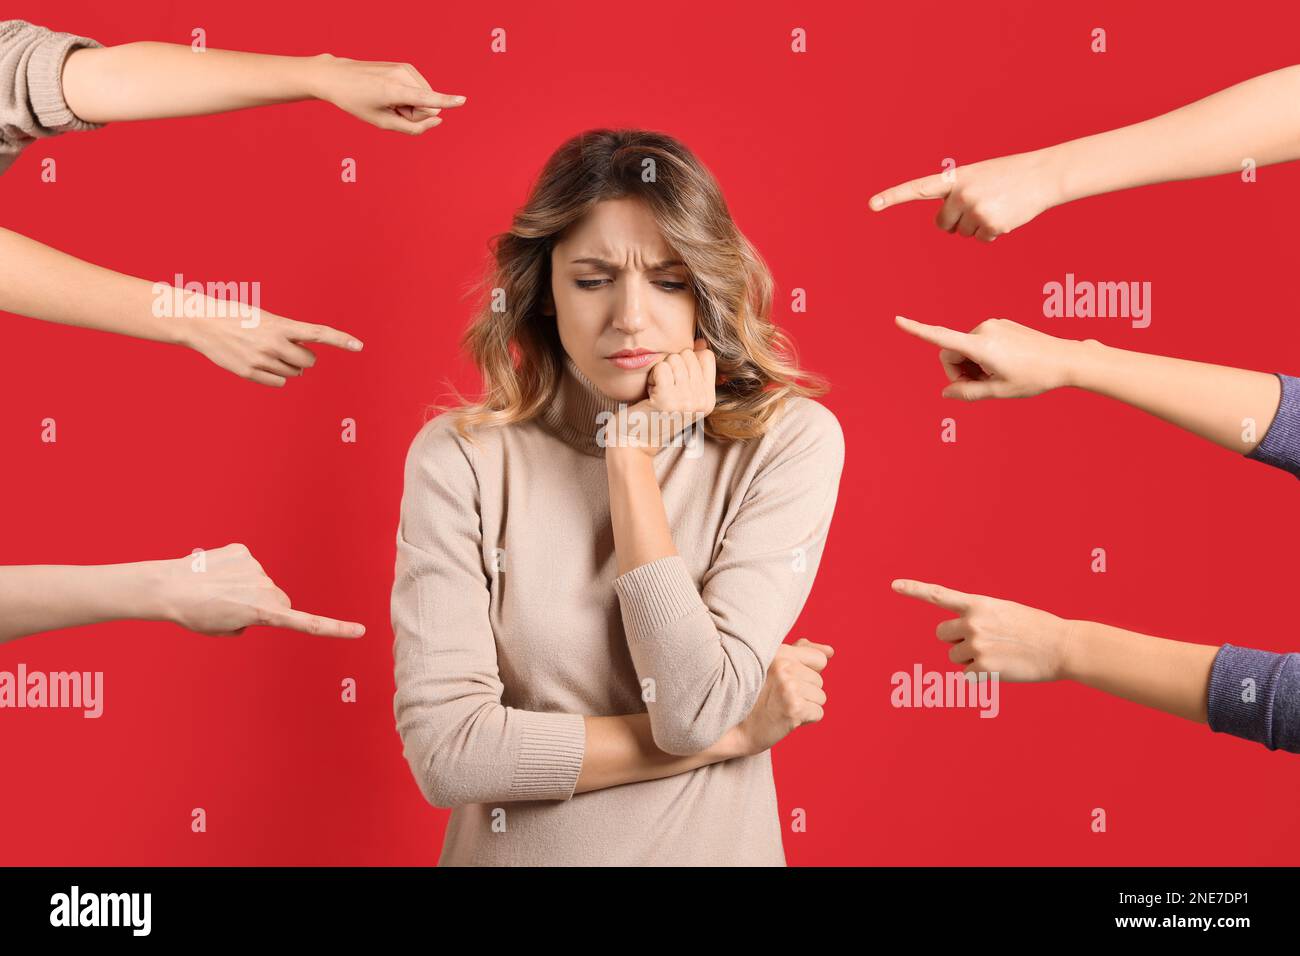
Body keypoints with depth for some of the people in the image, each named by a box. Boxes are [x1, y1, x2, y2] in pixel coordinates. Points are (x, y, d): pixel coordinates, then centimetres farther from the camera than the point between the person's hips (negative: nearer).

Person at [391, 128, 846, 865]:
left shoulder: (790, 440, -14)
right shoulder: (458, 456, -14)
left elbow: (695, 708, -21)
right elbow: (444, 750, -19)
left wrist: (632, 458, -19)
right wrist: (730, 733, -17)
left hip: (713, 843, 0)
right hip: (512, 847, 0)